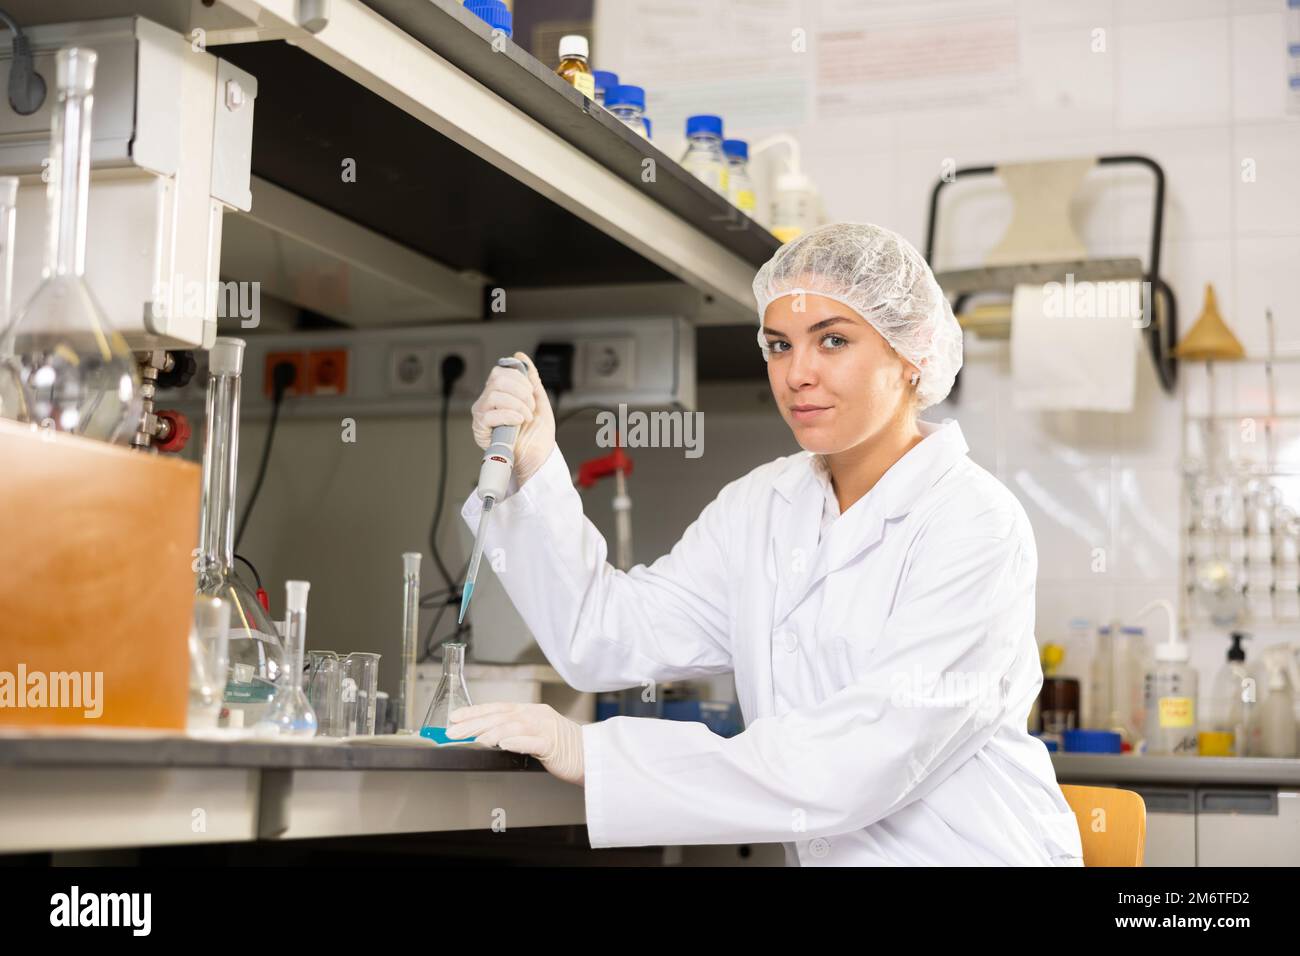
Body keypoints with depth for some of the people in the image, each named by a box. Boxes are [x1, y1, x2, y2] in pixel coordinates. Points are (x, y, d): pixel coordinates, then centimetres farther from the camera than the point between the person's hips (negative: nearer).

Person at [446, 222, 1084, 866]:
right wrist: (533, 469, -9)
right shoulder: (761, 507, 7)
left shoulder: (974, 525, -13)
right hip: (820, 852, 5)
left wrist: (593, 753, -23)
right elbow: (606, 642, 1)